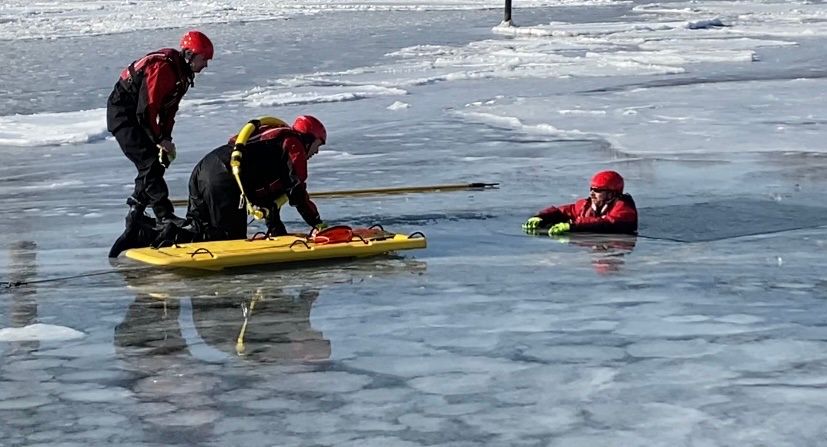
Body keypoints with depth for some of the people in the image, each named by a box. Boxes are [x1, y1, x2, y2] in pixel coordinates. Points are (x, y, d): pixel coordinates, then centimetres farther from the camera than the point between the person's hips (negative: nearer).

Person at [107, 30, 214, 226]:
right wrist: (160, 140, -20)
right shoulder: (163, 68, -26)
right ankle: (164, 214, -16)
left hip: (138, 114, 10)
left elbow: (169, 109, 10)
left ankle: (136, 210, 19)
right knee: (149, 161, -16)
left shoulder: (182, 72, 5)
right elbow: (147, 109, -27)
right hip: (123, 113, -10)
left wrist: (165, 138, 0)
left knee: (160, 159, 9)